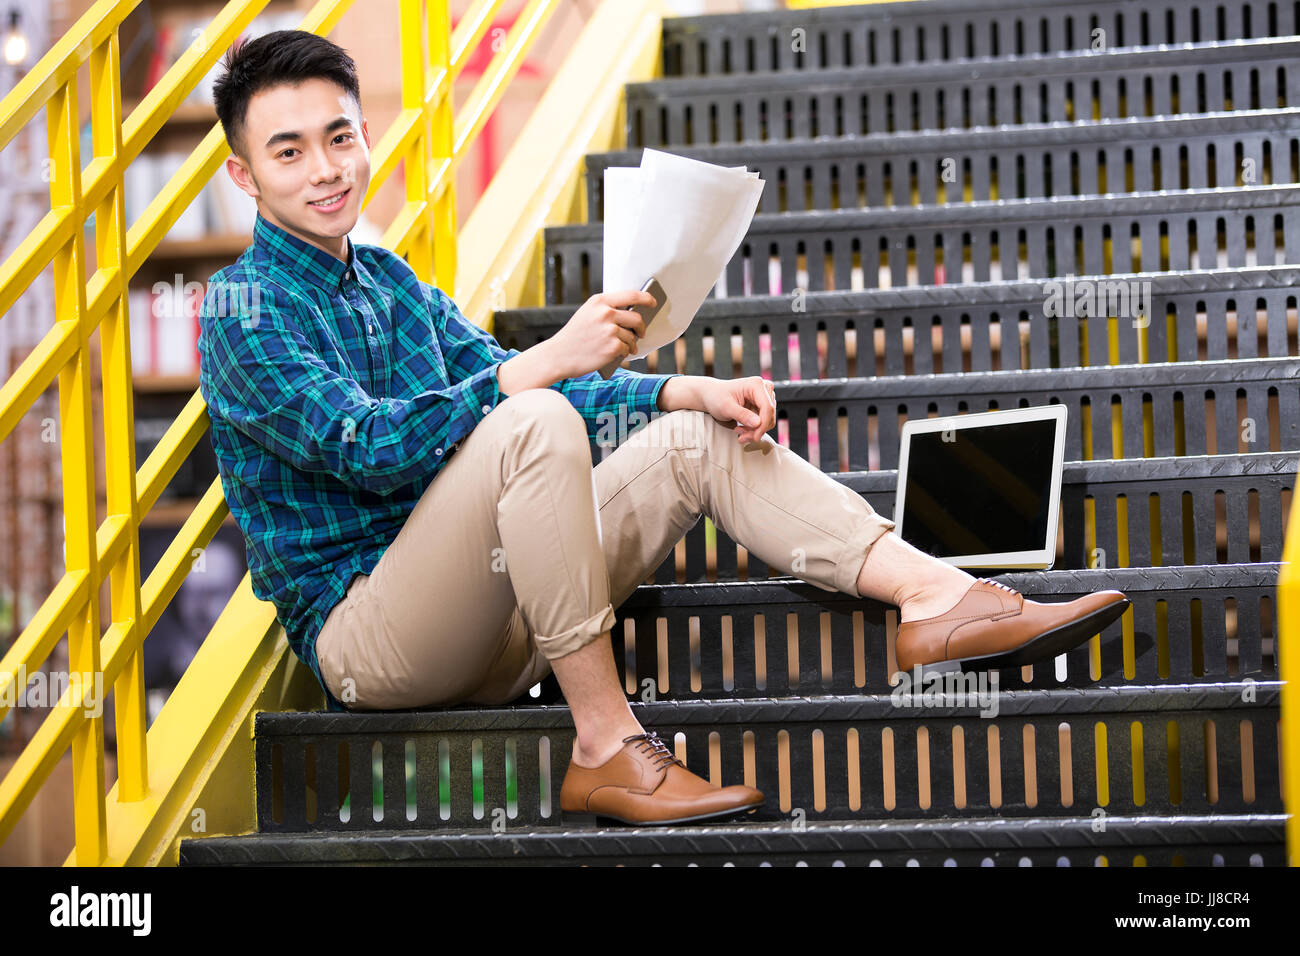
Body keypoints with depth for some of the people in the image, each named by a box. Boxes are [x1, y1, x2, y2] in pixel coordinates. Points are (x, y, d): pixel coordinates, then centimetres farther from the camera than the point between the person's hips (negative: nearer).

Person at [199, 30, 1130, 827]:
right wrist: (548, 361, -32)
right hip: (363, 636, -8)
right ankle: (607, 747, -30)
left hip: (484, 617, 8)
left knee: (704, 437, 2)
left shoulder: (388, 281, 17)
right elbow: (364, 444, -23)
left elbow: (500, 380, 19)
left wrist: (686, 391, 3)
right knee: (534, 423, -31)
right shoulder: (245, 308, -9)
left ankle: (937, 594, -10)